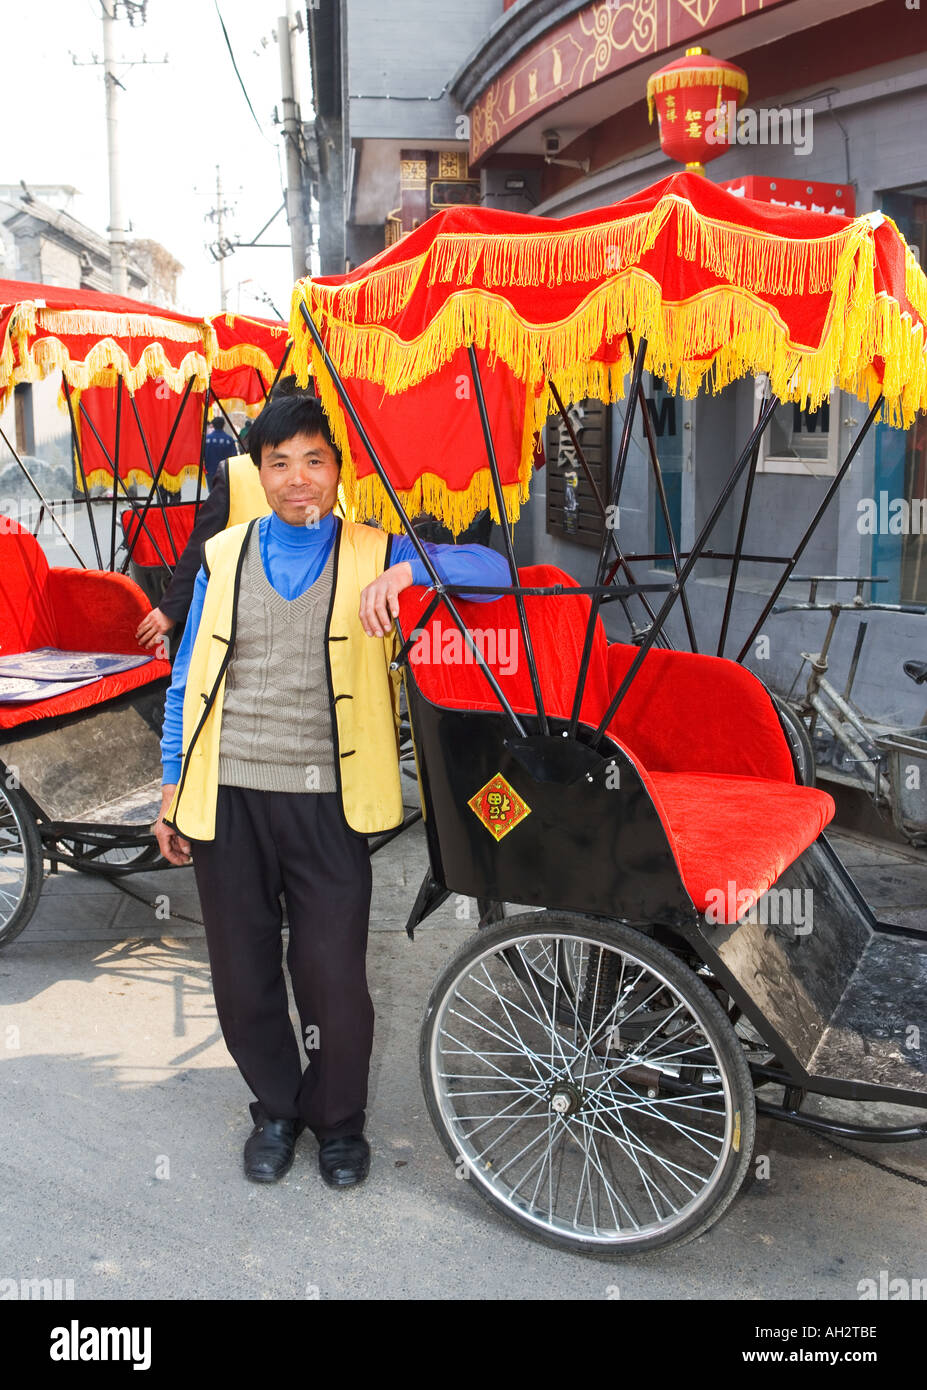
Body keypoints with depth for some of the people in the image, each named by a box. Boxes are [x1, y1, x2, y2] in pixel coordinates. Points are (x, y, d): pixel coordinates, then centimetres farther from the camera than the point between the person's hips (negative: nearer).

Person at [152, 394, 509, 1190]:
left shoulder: (373, 553, 3)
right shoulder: (223, 556, 10)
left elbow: (492, 571, -7)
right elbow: (187, 680, 13)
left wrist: (406, 569, -24)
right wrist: (174, 784, 10)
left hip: (326, 800, -2)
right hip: (225, 796, 2)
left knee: (333, 974, 3)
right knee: (241, 973, 11)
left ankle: (338, 1118, 31)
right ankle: (276, 1108, 37)